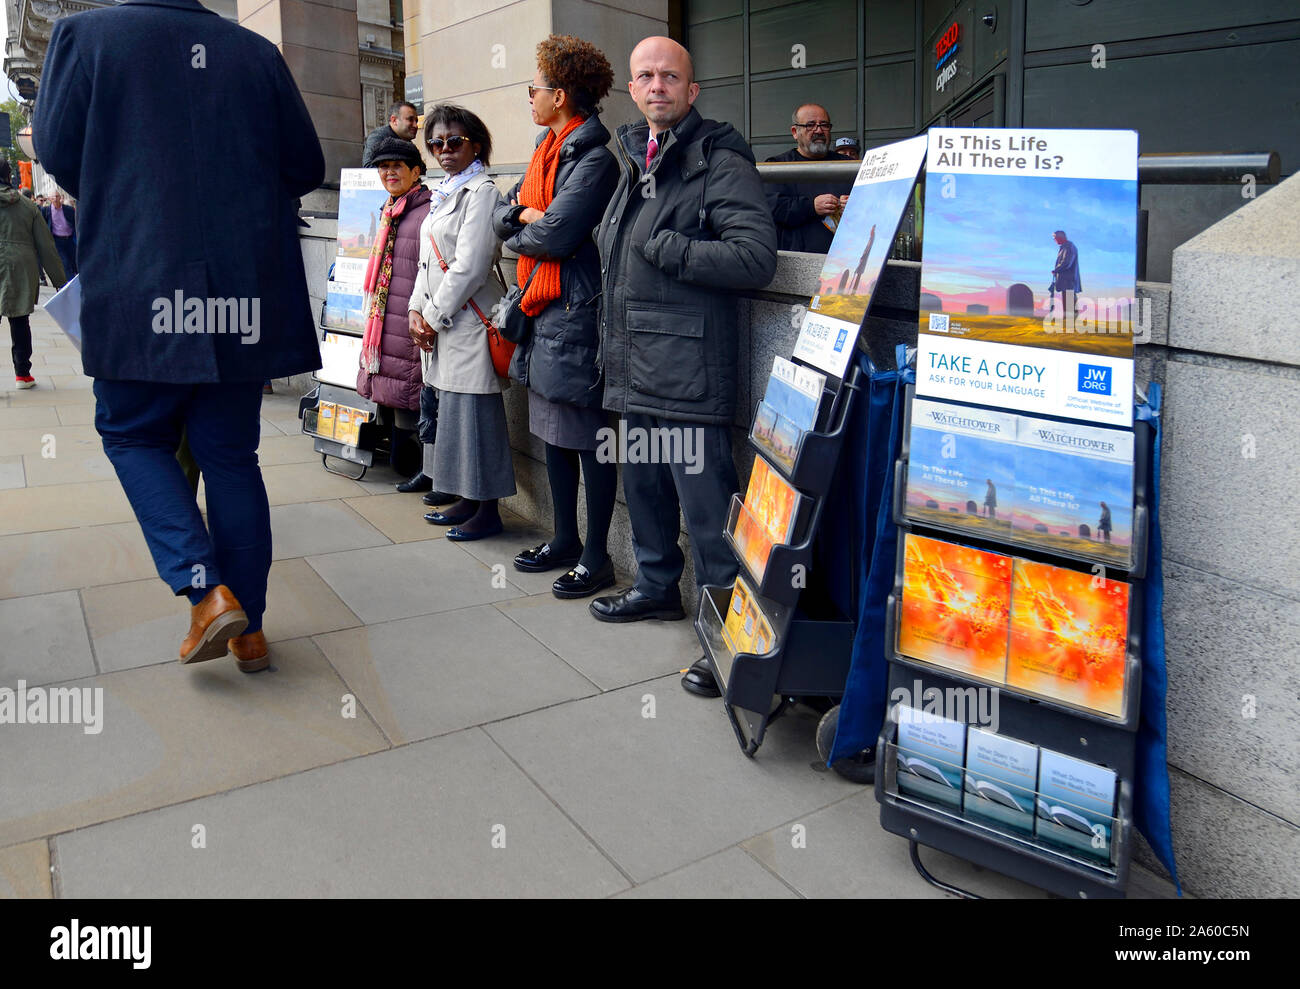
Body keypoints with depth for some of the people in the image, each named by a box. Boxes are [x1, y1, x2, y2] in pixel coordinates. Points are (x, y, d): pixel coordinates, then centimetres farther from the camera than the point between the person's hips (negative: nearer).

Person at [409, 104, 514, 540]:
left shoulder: (481, 192, -10)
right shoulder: (444, 192, 18)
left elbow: (469, 267, -17)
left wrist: (435, 317, -12)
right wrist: (418, 310, 6)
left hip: (468, 319, -9)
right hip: (439, 322, 9)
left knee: (474, 410, -5)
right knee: (452, 410, 12)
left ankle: (488, 510, 5)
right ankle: (468, 500, 23)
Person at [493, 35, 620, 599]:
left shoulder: (594, 159, -12)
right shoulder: (547, 150, 17)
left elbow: (554, 236, -20)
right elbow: (501, 216, 17)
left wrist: (518, 229, -1)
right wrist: (527, 216, -4)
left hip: (576, 313, -10)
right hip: (542, 311, 10)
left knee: (589, 440, -2)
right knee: (554, 434, 15)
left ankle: (596, 557, 8)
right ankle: (565, 540, 28)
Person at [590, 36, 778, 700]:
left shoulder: (720, 164, -7)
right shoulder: (634, 164, 19)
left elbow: (756, 257, -20)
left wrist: (662, 246, -17)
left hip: (688, 371, -9)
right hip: (635, 369, 9)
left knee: (706, 506, -7)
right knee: (644, 487, 21)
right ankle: (657, 584, 39)